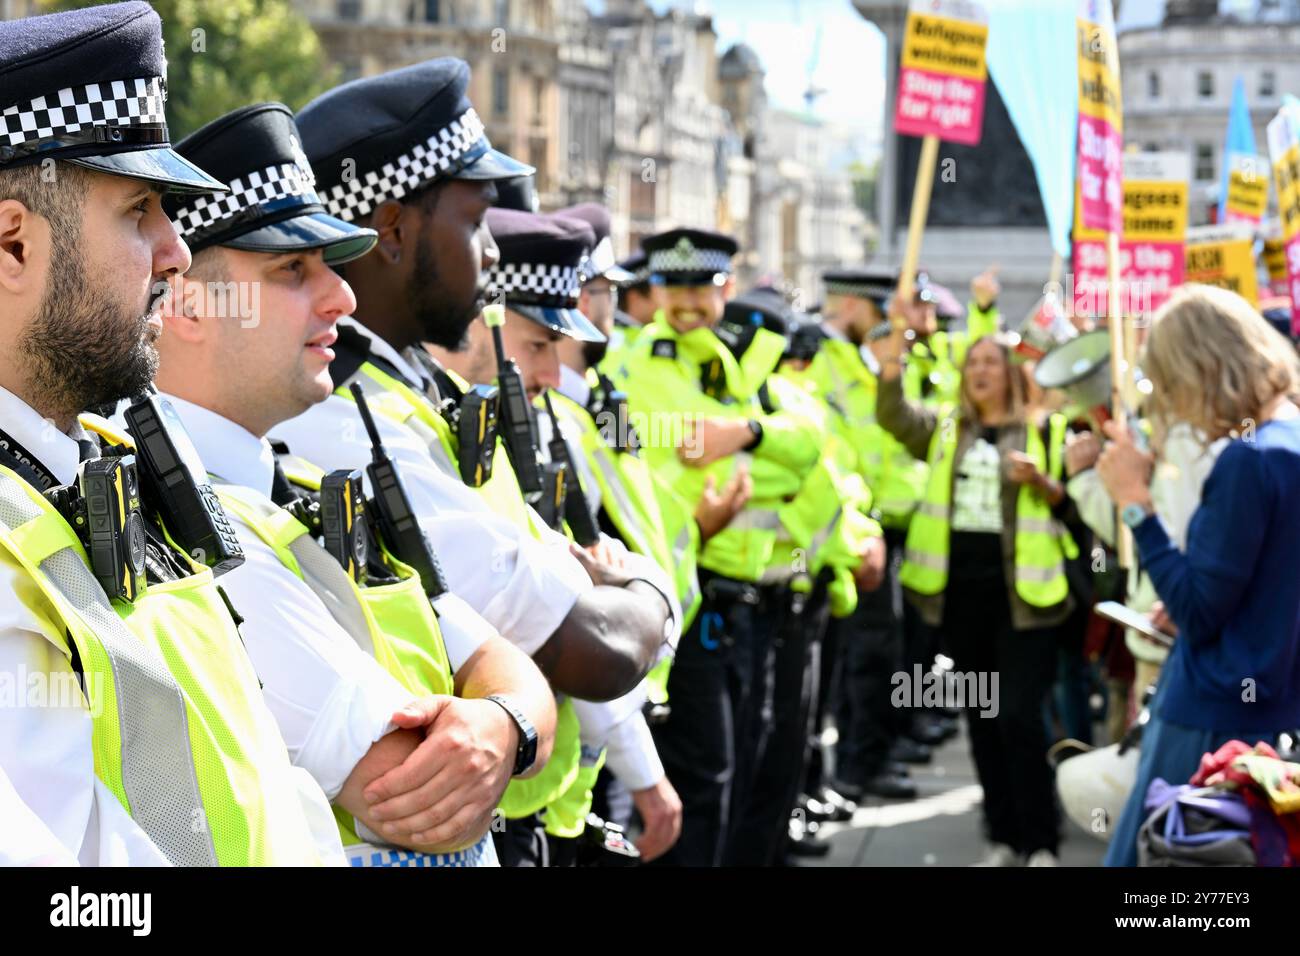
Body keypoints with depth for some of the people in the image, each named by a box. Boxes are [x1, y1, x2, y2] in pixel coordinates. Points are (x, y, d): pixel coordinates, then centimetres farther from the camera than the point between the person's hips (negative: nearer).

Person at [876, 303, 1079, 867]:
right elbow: (891, 414, -5)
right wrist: (897, 339, -17)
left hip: (1019, 587, -4)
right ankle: (1003, 837, 18)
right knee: (980, 716, 9)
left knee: (1018, 715, -10)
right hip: (959, 584, 4)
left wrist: (1042, 482, -18)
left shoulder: (1045, 432, 4)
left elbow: (1070, 505, 2)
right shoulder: (944, 431, 13)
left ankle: (1041, 842, -1)